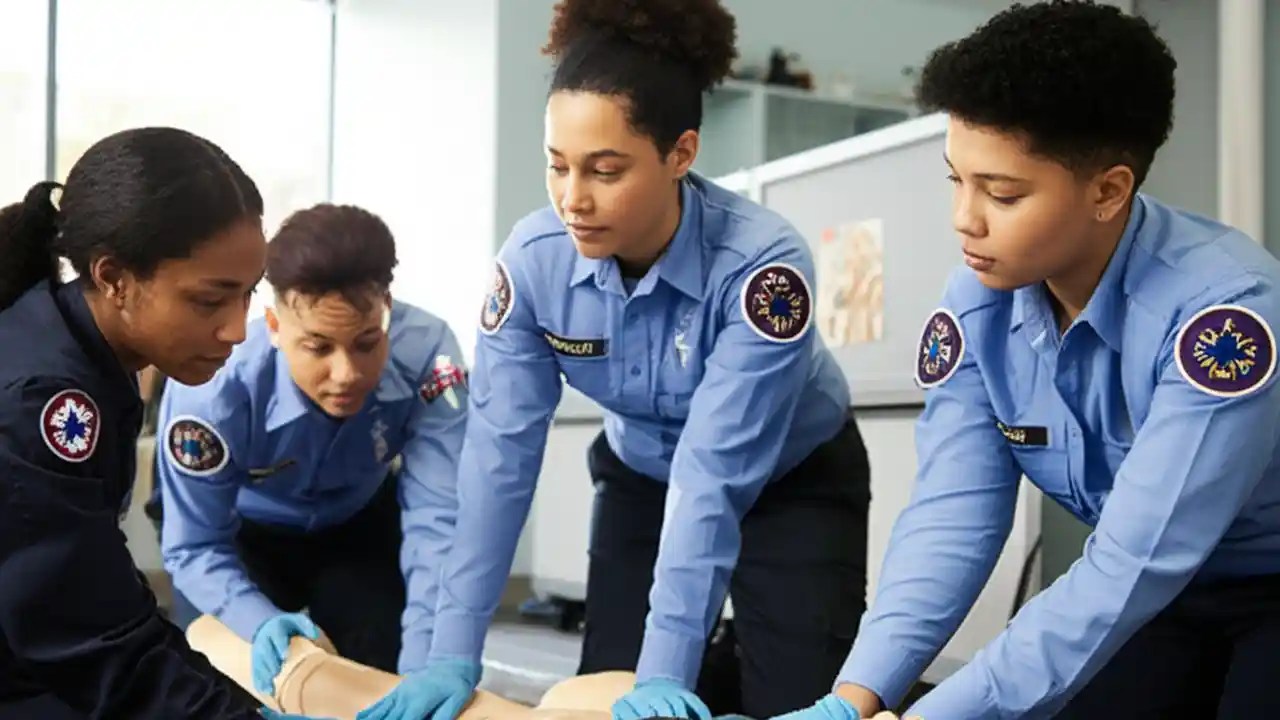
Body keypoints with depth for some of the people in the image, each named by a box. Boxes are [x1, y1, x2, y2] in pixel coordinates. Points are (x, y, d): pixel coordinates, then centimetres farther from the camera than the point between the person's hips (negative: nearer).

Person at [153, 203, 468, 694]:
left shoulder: (426, 354, -37)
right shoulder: (214, 386, -37)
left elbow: (438, 519, -39)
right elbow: (194, 547, -26)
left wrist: (422, 670, -50)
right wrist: (263, 624, -46)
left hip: (360, 523, 1)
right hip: (243, 531, -1)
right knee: (245, 682, -15)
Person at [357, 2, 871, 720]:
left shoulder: (762, 264, -36)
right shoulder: (533, 260, -24)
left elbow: (713, 476, -39)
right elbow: (501, 453, -25)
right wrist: (453, 654, -30)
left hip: (795, 485, -3)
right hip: (641, 480, 3)